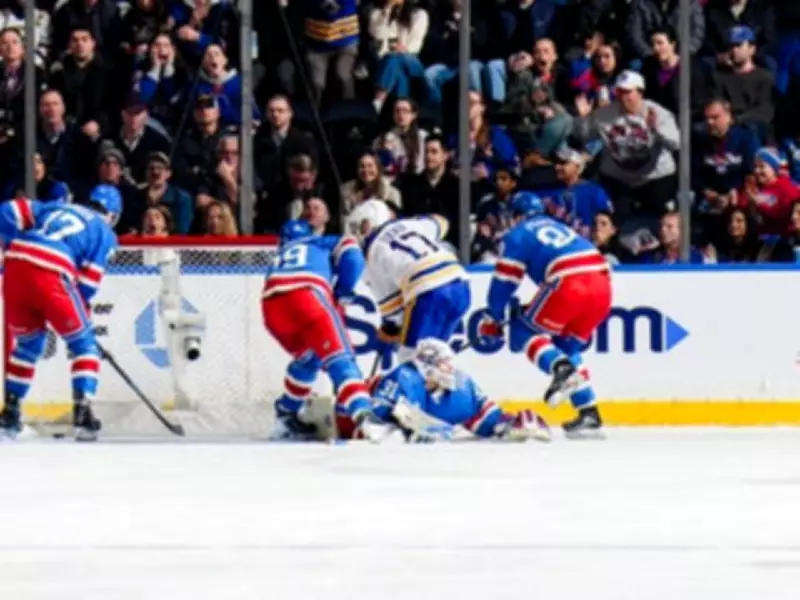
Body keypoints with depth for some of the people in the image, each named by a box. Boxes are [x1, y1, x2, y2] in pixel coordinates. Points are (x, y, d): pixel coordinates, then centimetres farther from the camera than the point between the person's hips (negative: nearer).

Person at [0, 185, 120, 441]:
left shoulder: (52, 208, 31)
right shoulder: (104, 232, 19)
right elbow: (88, 281, 7)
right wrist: (80, 306, 22)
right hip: (50, 274, -5)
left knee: (28, 342, 25)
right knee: (83, 344, 12)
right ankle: (82, 412, 0)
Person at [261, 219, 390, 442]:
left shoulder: (281, 256, 44)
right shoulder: (326, 243, 34)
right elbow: (352, 257, 14)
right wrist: (341, 295, 23)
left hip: (272, 304, 5)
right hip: (308, 294, -5)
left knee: (307, 357, 31)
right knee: (339, 359, -13)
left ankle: (287, 415, 37)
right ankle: (362, 417, -35)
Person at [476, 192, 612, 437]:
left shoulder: (518, 235, 13)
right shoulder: (559, 227, 33)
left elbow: (505, 280, 8)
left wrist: (492, 318, 19)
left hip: (570, 286, -7)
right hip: (602, 286, 7)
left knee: (526, 331, 7)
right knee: (566, 346, 20)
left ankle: (562, 370, -22)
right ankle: (589, 414, 10)